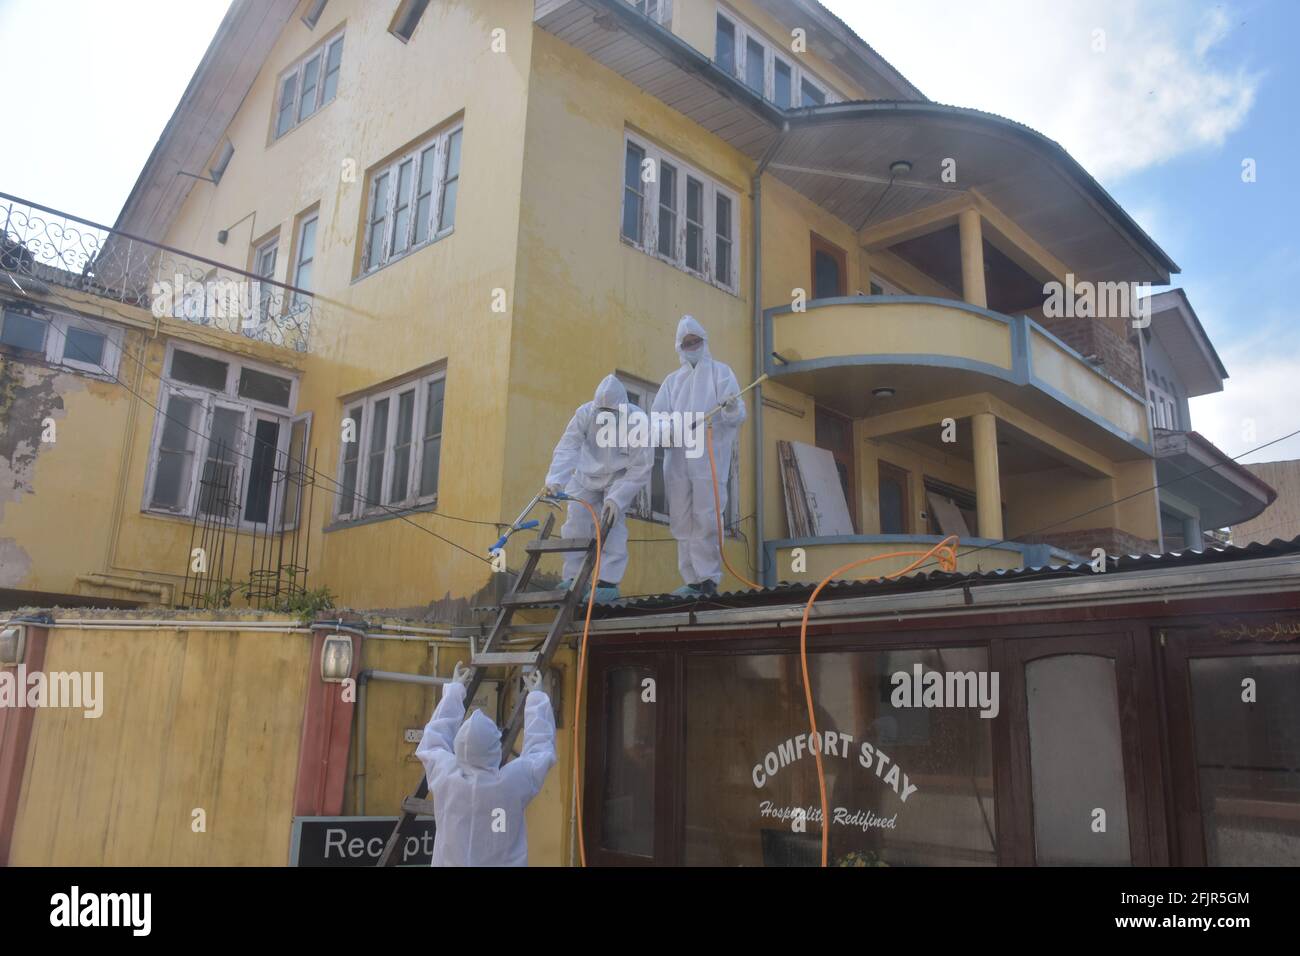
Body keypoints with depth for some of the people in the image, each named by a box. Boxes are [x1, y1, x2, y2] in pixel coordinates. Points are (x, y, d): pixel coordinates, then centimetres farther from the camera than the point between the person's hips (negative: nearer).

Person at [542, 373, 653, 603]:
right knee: (576, 522, -1)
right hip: (587, 476, 3)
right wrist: (555, 481, -42)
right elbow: (567, 449, -27)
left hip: (622, 478, -3)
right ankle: (574, 579, 12)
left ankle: (608, 582, -10)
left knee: (612, 523, -18)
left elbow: (640, 469, -24)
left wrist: (617, 499, -31)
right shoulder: (585, 413, -25)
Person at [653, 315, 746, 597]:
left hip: (709, 458, -4)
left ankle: (708, 579, -5)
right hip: (677, 459, 5)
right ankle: (693, 580, 12)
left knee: (705, 521, -9)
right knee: (682, 522, 5)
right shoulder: (672, 380, 20)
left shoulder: (720, 371, 9)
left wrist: (731, 409, -25)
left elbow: (739, 415, -1)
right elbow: (656, 416, 9)